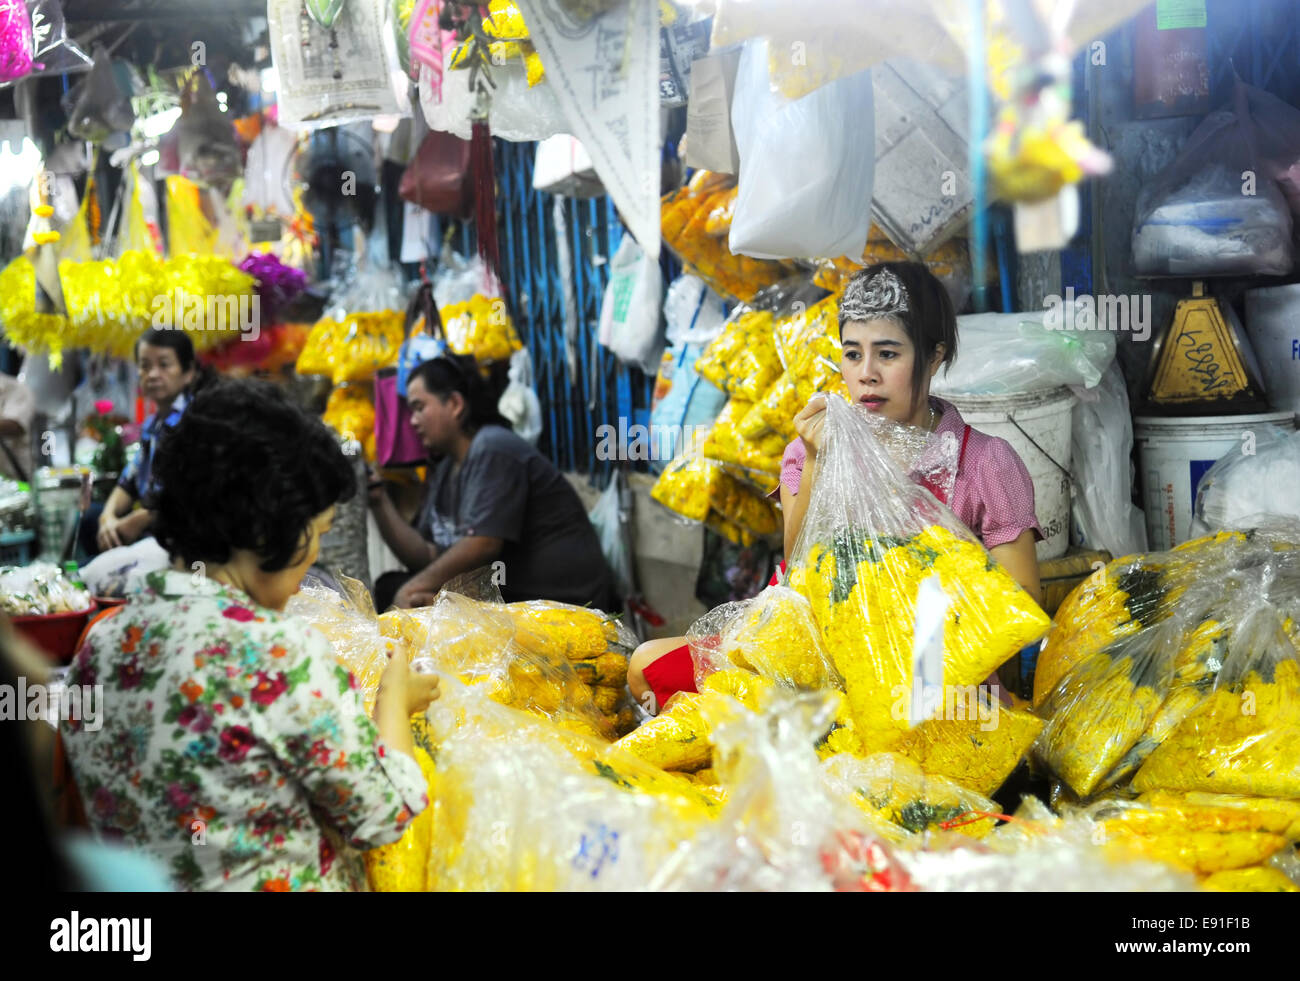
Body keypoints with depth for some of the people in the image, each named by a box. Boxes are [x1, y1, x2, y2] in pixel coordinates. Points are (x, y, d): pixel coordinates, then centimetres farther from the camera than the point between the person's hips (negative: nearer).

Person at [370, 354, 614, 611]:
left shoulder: (493, 450, -13)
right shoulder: (444, 471, 16)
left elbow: (482, 544, -22)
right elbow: (428, 556, 11)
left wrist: (413, 589, -15)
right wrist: (378, 499, 5)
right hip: (504, 595, 10)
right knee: (389, 587, 4)